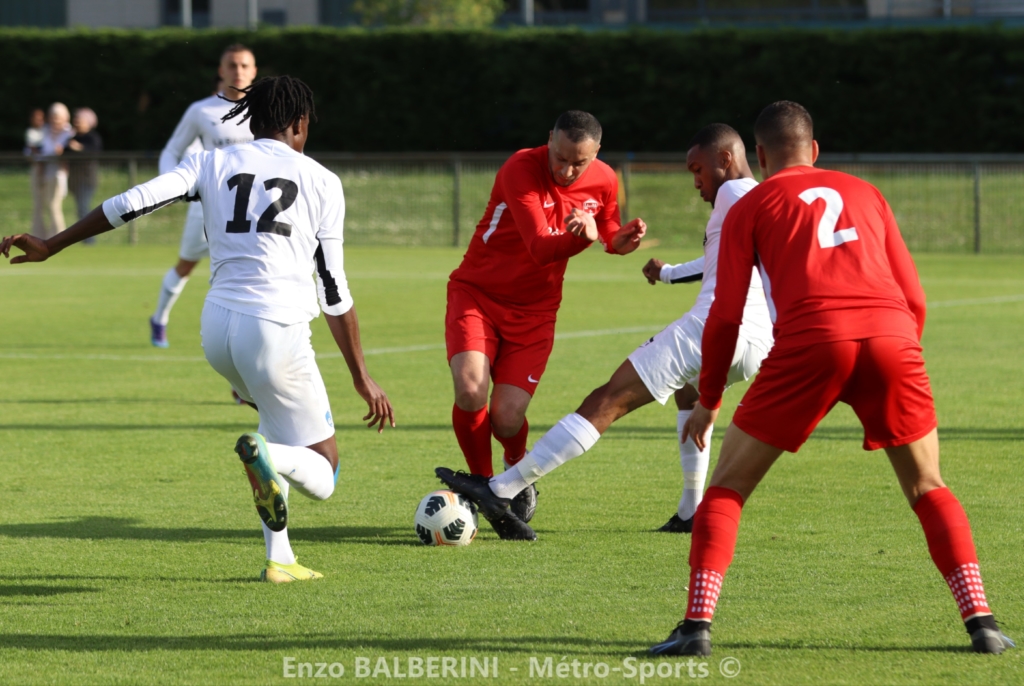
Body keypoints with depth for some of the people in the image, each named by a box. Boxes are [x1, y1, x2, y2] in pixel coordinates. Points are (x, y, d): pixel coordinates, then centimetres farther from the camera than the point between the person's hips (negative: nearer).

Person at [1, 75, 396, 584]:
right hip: (276, 330, -4)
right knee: (321, 475, 7)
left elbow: (134, 202, 3)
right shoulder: (321, 182, 8)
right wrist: (362, 377, 13)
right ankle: (268, 456, -29)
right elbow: (335, 293, 7)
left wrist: (50, 247, 12)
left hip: (218, 327, 4)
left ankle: (278, 557, 19)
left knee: (279, 425, 32)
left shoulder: (214, 165, 12)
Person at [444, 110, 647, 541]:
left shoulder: (603, 182, -4)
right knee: (470, 390, -27)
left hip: (533, 311, 3)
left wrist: (620, 240, -9)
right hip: (477, 294, -3)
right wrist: (583, 237, -49)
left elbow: (609, 232, 15)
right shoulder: (520, 170, -21)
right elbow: (540, 248, -29)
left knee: (506, 419, -12)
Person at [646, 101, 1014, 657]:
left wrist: (708, 399, 25)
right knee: (928, 489, 18)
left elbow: (726, 314, 15)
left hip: (810, 341, -2)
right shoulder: (865, 194, 28)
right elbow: (914, 297, 23)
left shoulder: (750, 208, 19)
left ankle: (697, 624, -1)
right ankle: (980, 621, 5)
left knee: (728, 483, 10)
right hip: (891, 338, 3)